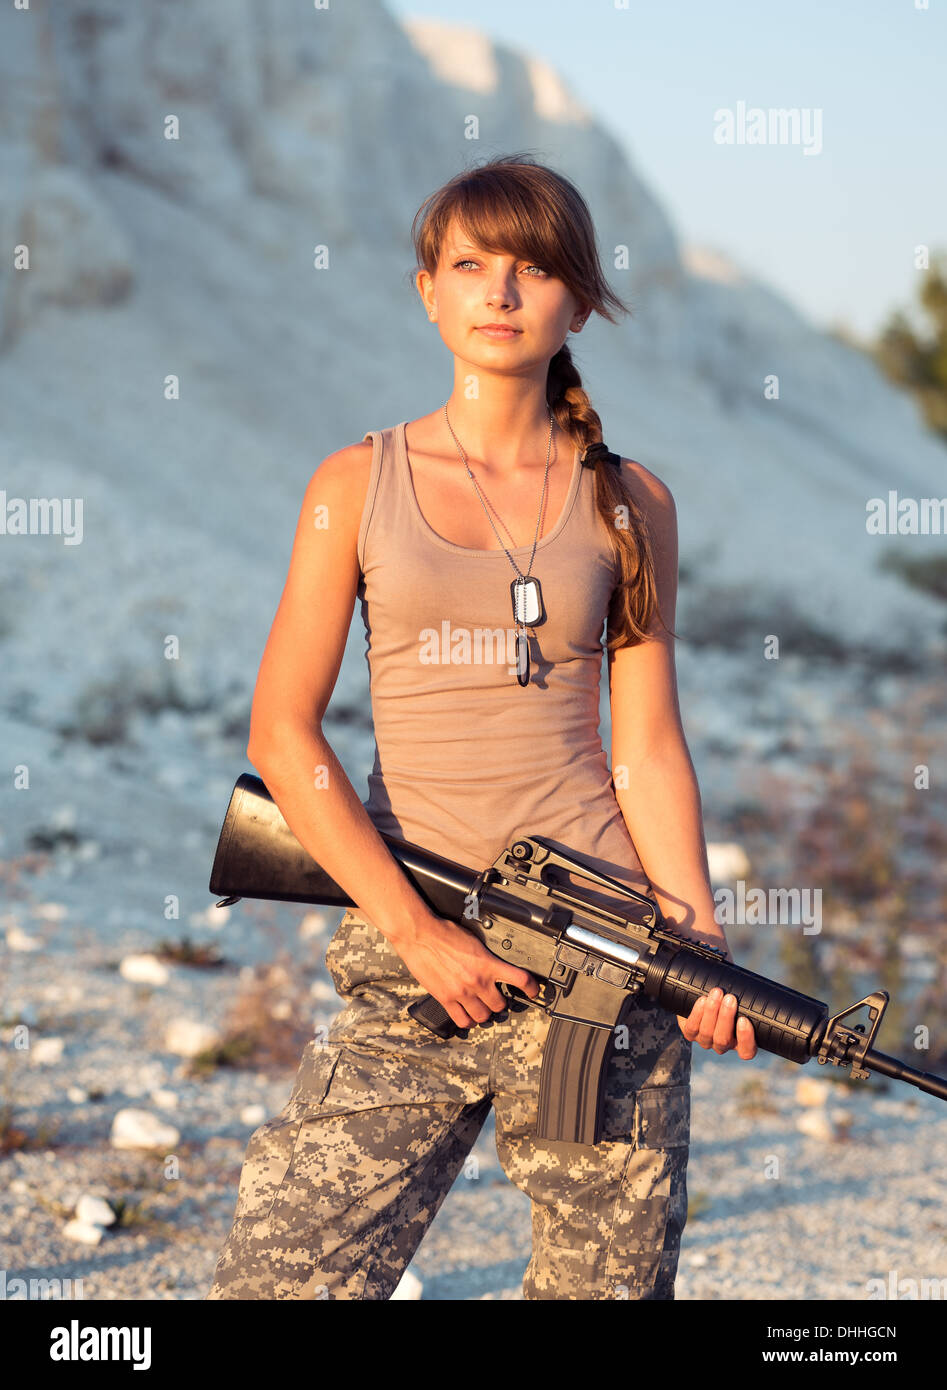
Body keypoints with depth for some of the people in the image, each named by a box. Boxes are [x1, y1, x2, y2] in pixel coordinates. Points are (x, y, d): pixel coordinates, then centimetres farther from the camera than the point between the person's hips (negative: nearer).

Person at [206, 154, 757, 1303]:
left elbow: (646, 748, 7)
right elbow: (281, 736, 0)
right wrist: (417, 931, -8)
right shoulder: (359, 484, 5)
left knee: (607, 1283, 4)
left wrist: (698, 939, -7)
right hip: (406, 956, 0)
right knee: (273, 1283, -6)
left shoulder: (629, 505, 7)